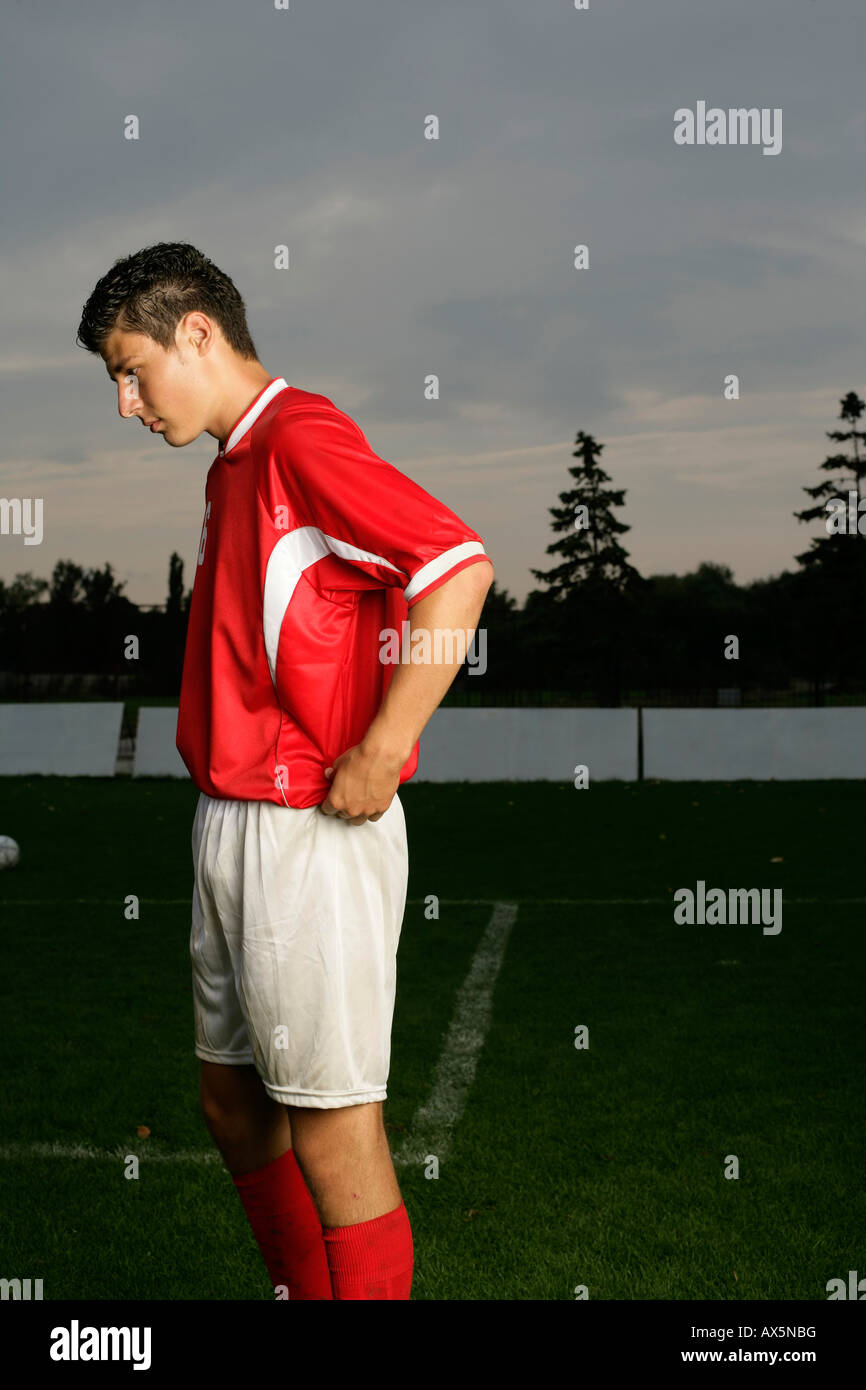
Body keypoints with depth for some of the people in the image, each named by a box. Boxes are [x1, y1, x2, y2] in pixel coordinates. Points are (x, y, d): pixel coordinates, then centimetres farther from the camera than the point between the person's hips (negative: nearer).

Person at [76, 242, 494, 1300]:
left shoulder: (302, 435, -13)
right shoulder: (235, 463, 18)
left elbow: (459, 568, -25)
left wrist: (378, 757, -22)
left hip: (311, 837, -10)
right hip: (231, 823, 10)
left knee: (331, 1124, -2)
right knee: (233, 1101, 18)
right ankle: (302, 1294, 31)